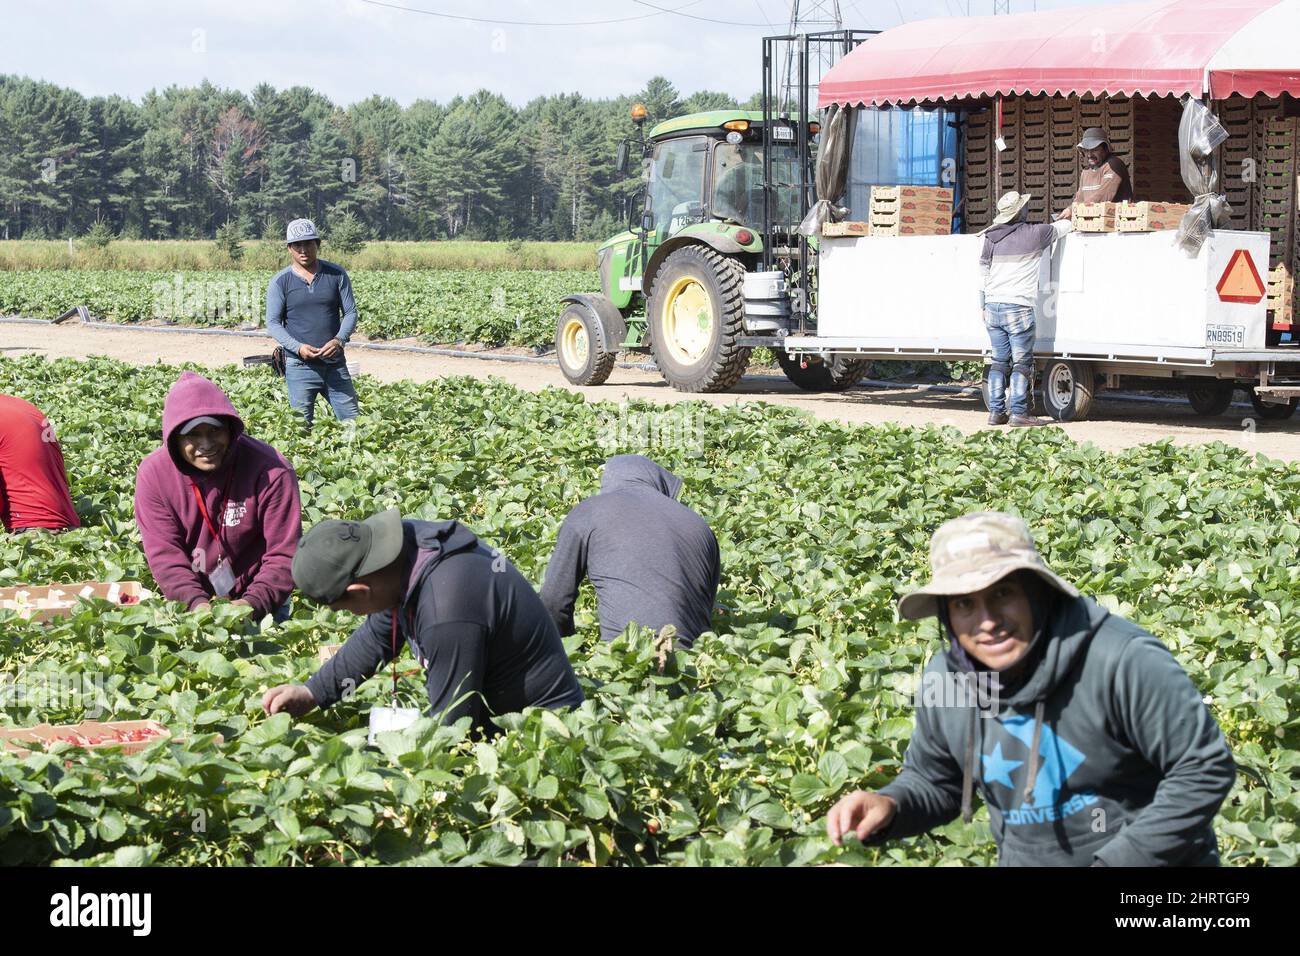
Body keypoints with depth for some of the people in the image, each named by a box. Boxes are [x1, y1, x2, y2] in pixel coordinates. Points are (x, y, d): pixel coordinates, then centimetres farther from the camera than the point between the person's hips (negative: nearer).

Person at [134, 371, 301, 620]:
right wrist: (197, 603, -29)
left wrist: (254, 604, -33)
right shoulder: (152, 474, -12)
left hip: (260, 602, -1)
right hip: (187, 605, 1)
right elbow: (163, 553, -14)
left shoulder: (272, 471, -19)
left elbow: (284, 554, -18)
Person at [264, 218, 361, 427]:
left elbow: (350, 312, 6)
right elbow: (273, 323, -1)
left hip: (335, 363, 2)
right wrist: (298, 347, -17)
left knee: (352, 420, 3)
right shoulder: (280, 281, 1)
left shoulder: (336, 274, 5)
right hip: (299, 364, -2)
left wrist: (339, 340, -14)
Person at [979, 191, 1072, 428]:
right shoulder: (1035, 233, -5)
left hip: (992, 307, 6)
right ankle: (1019, 413, -6)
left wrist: (983, 304, 22)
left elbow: (983, 272, 13)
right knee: (1022, 363, -2)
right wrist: (1070, 218, 36)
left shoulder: (991, 237, 8)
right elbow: (1061, 227, 12)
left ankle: (996, 412, 8)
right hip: (1017, 307, -5)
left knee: (999, 361, 10)